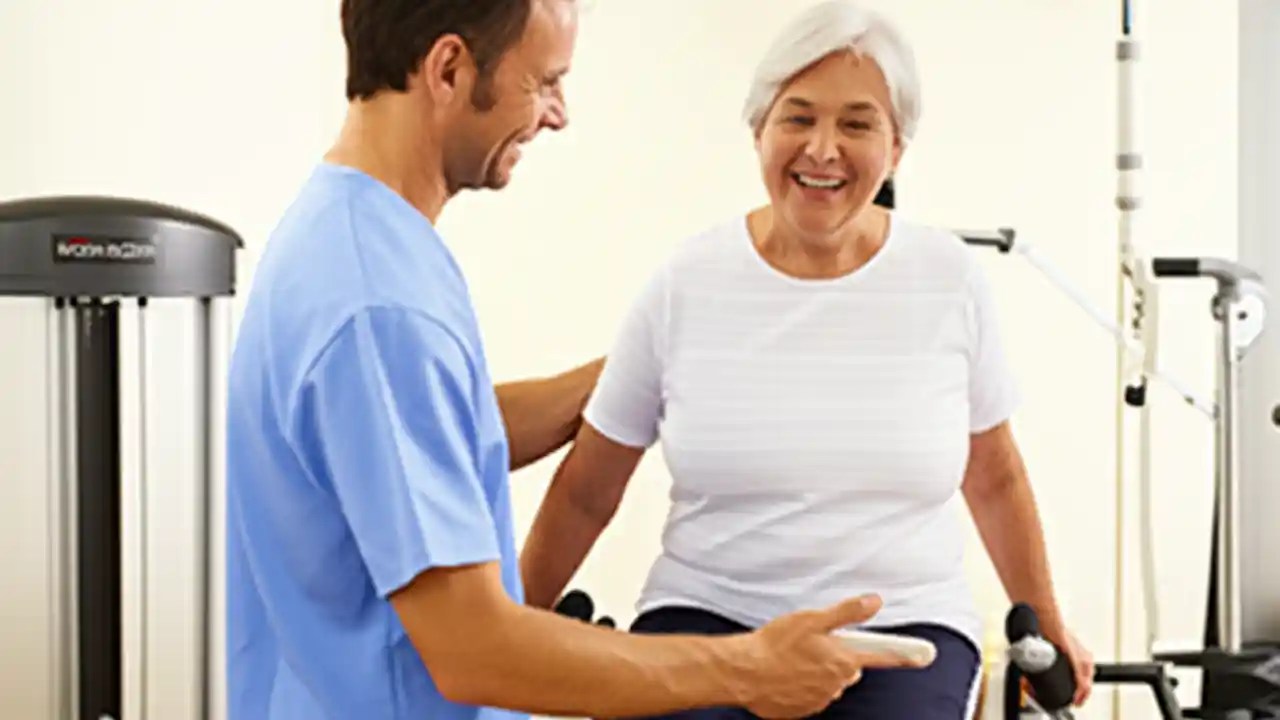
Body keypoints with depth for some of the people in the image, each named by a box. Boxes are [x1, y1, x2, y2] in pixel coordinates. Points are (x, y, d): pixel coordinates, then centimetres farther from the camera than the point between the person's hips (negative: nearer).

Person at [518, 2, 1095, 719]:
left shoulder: (949, 279, 0)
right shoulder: (684, 285, -2)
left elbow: (993, 477, 15)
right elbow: (587, 493, 8)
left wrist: (1048, 628, 23)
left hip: (903, 631, 1)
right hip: (708, 619, 0)